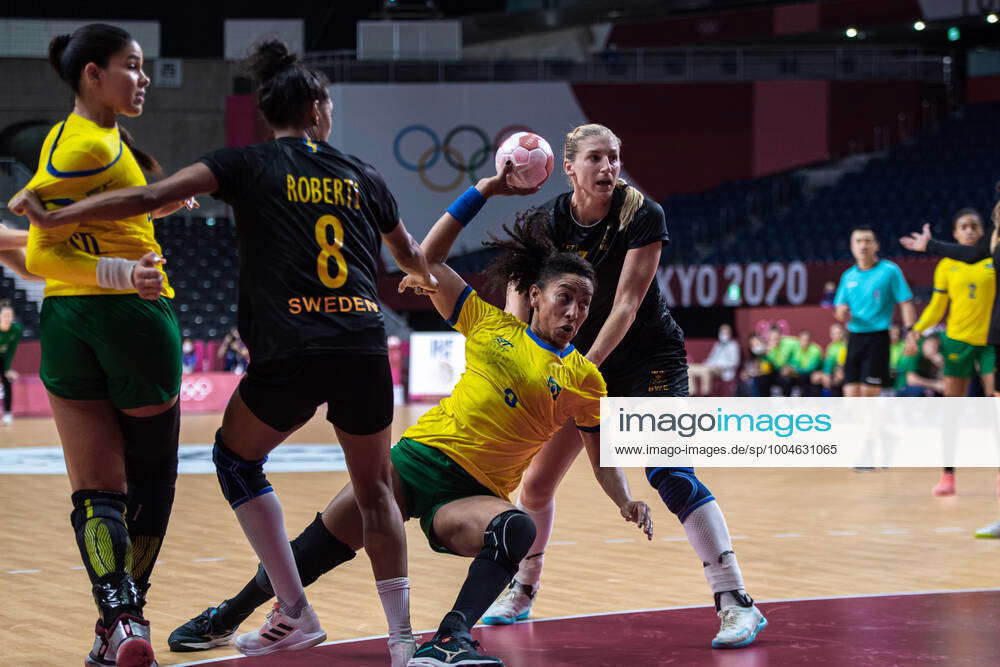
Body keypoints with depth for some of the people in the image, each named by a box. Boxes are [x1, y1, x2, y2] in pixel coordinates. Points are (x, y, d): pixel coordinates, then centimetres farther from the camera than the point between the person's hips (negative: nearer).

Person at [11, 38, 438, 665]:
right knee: (375, 489, 16)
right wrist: (431, 283, 56)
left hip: (291, 350, -3)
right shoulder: (362, 174, 16)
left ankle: (297, 613, 14)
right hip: (366, 345, 3)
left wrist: (55, 217, -1)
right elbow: (412, 257, 32)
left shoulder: (248, 165, 5)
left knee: (236, 455, 20)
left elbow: (150, 197, -6)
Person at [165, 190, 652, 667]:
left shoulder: (584, 381, 5)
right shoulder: (491, 326, 8)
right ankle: (225, 618, 14)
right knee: (320, 546, -7)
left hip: (473, 494, -1)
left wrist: (625, 502, -10)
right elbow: (428, 260, 12)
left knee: (518, 530, -35)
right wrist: (481, 193, 8)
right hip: (420, 454, 1)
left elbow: (603, 457, 9)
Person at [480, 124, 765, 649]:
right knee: (535, 483, 3)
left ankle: (736, 602, -21)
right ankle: (519, 594, 27)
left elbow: (626, 305, -23)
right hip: (577, 360, 4)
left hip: (649, 357, -4)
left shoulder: (642, 217, -18)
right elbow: (516, 310, -15)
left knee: (669, 473, -21)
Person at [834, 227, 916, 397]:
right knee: (851, 394, 0)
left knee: (869, 393, -10)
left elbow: (906, 303, -5)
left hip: (877, 337, -5)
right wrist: (843, 314, -9)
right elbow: (840, 308, 16)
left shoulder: (889, 271, -3)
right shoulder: (849, 276, 12)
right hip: (854, 337, 5)